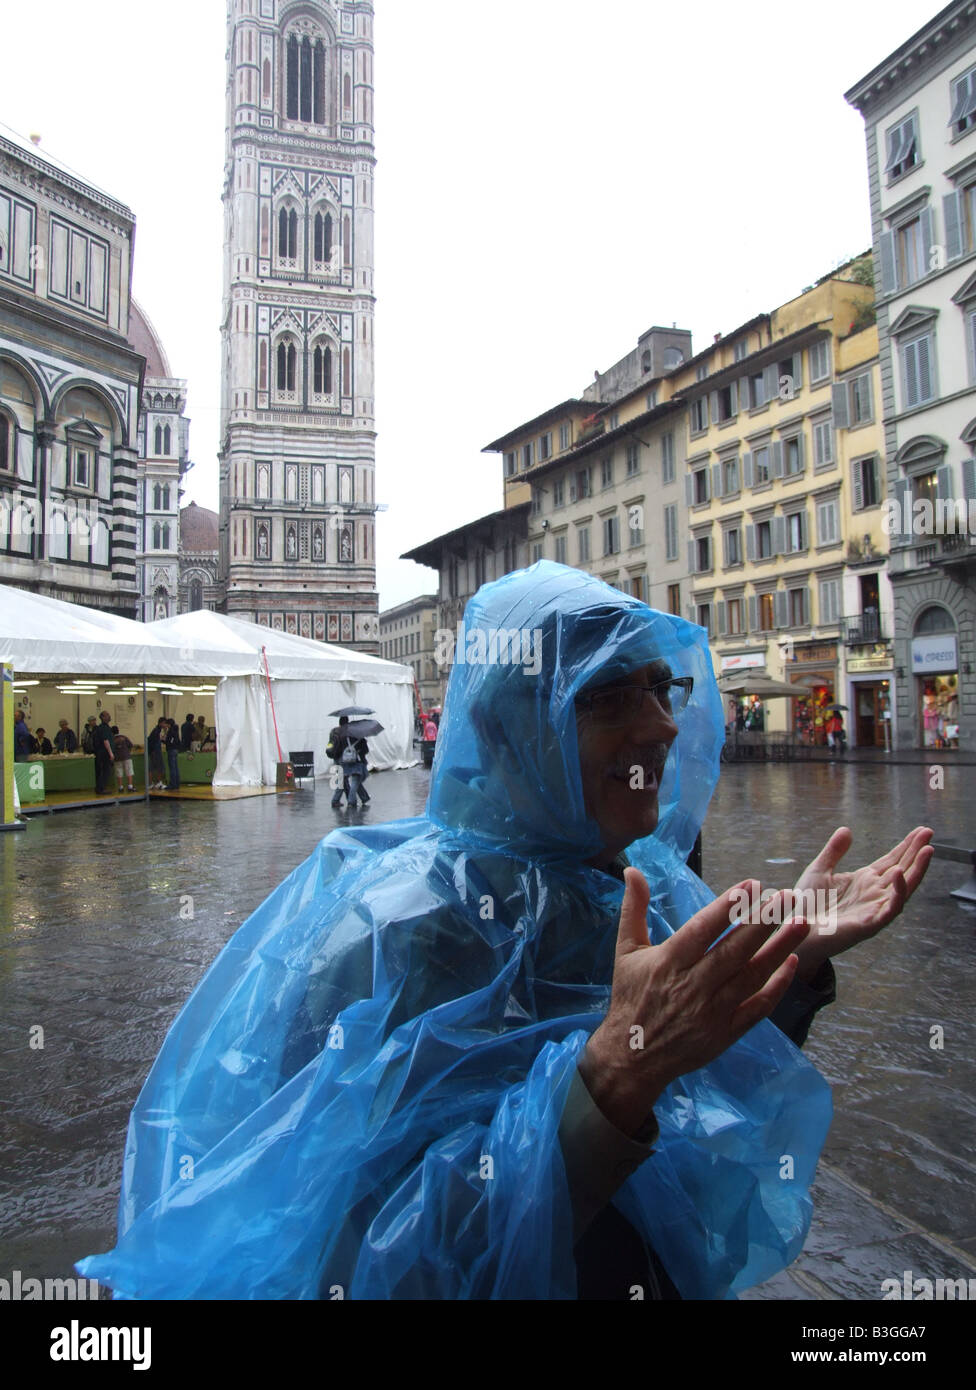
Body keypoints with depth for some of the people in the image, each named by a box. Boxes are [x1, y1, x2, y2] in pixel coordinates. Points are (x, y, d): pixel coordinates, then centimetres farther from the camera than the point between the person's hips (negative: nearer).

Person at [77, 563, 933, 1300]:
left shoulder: (652, 884, -8)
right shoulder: (406, 922, -29)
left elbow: (716, 1097, 3)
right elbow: (386, 1266, -31)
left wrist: (799, 958, -12)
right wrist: (614, 1076, -42)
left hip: (674, 1277, 6)